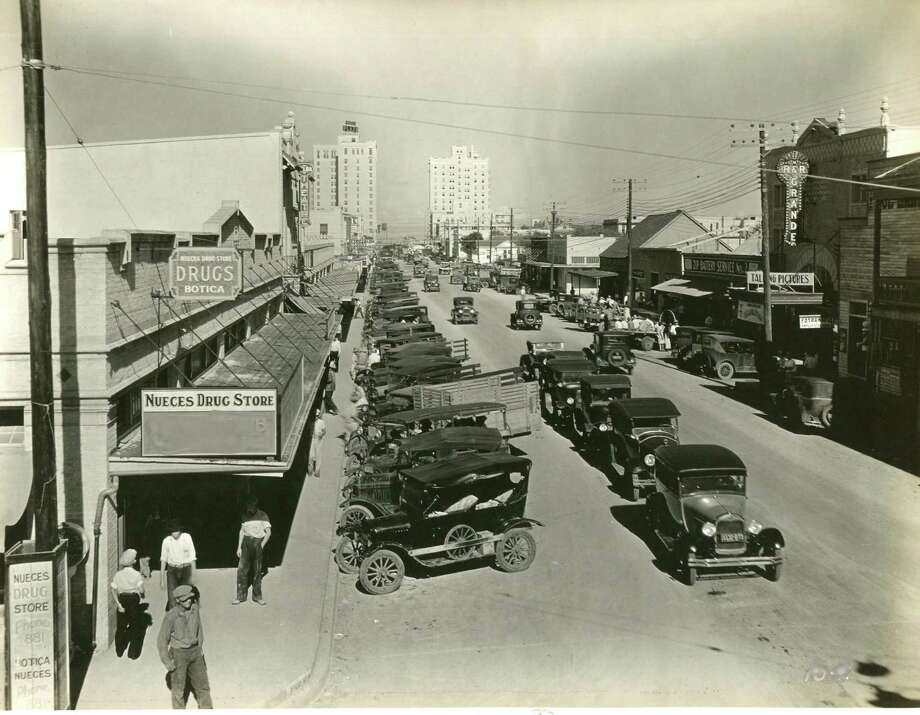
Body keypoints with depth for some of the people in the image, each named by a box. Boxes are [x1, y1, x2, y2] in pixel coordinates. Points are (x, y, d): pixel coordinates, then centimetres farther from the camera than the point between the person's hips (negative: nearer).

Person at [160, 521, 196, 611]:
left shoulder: (187, 537, -6)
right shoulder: (166, 541, -4)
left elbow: (192, 557, -1)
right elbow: (163, 559, 6)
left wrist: (193, 575, -3)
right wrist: (162, 578, 6)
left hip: (185, 570, 0)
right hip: (172, 571, 0)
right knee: (172, 597, -8)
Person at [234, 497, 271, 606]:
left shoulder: (262, 516, -2)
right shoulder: (245, 515, 8)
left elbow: (268, 532, -3)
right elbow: (242, 531, 13)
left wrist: (262, 545, -10)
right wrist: (239, 547, 7)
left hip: (258, 543, -2)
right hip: (246, 543, 2)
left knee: (257, 571, 3)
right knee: (242, 569, -4)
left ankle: (257, 596, 12)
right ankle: (240, 596, 2)